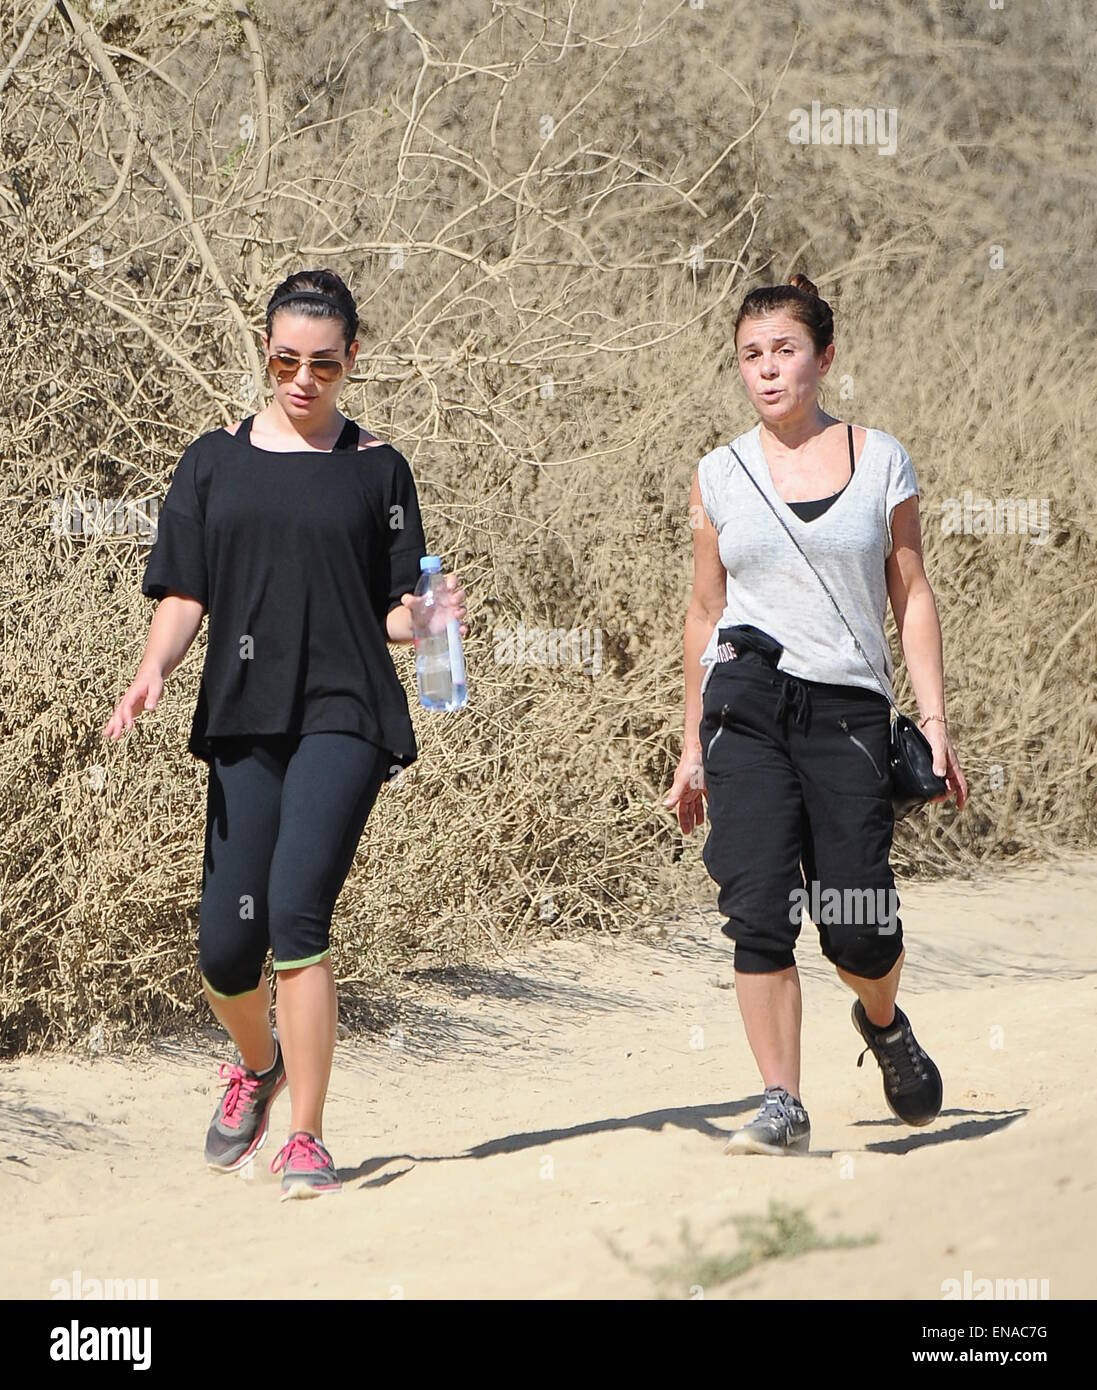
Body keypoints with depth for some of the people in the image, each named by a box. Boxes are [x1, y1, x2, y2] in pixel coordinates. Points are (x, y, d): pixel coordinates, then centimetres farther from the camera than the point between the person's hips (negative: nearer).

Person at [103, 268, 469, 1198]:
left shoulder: (377, 470, 9)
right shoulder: (214, 464, 12)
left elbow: (393, 611, 10)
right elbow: (183, 597, 9)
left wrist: (431, 620, -12)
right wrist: (153, 670, -10)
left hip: (344, 716, -2)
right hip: (243, 721, 3)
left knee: (297, 912, -19)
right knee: (226, 947, -1)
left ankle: (306, 1138, -9)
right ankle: (258, 1063, 33)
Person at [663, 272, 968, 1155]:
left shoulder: (881, 460, 6)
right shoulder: (721, 475, 8)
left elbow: (912, 596, 7)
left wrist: (936, 721, -1)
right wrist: (693, 749, 14)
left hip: (850, 708, -1)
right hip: (747, 706, 1)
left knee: (858, 932, -4)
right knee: (759, 912, -10)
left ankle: (883, 1021, 30)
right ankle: (782, 1105, -2)